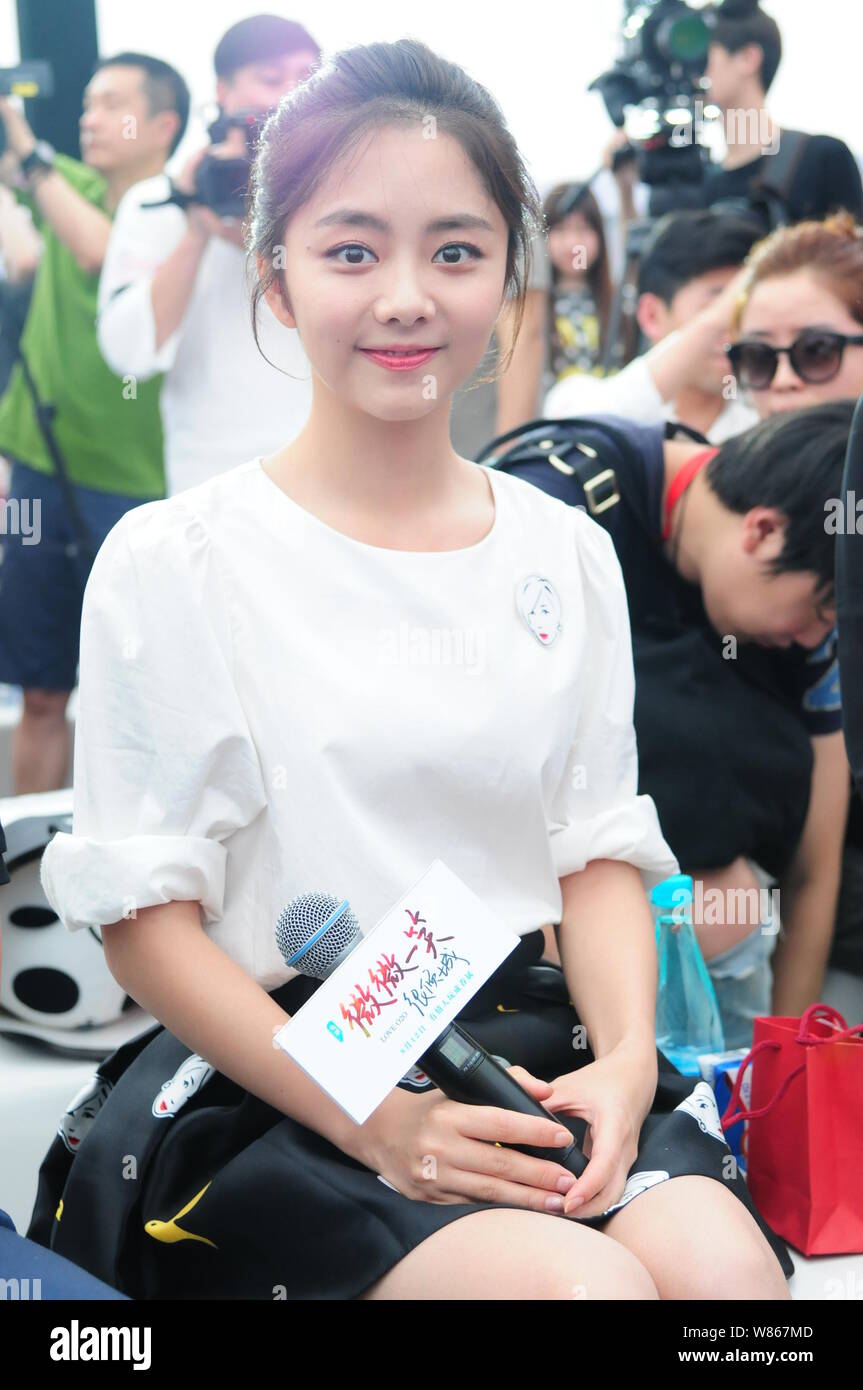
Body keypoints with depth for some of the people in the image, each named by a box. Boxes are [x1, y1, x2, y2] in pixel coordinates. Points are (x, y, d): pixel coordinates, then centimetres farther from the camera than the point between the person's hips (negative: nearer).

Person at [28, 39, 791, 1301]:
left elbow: (600, 847, 11)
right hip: (278, 1088, -4)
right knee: (587, 1284, -28)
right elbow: (145, 916, -6)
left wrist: (625, 1058, -9)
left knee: (726, 1264, -25)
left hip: (532, 1058, 4)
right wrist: (372, 1121, -18)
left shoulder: (567, 551, 11)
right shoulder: (175, 562, -3)